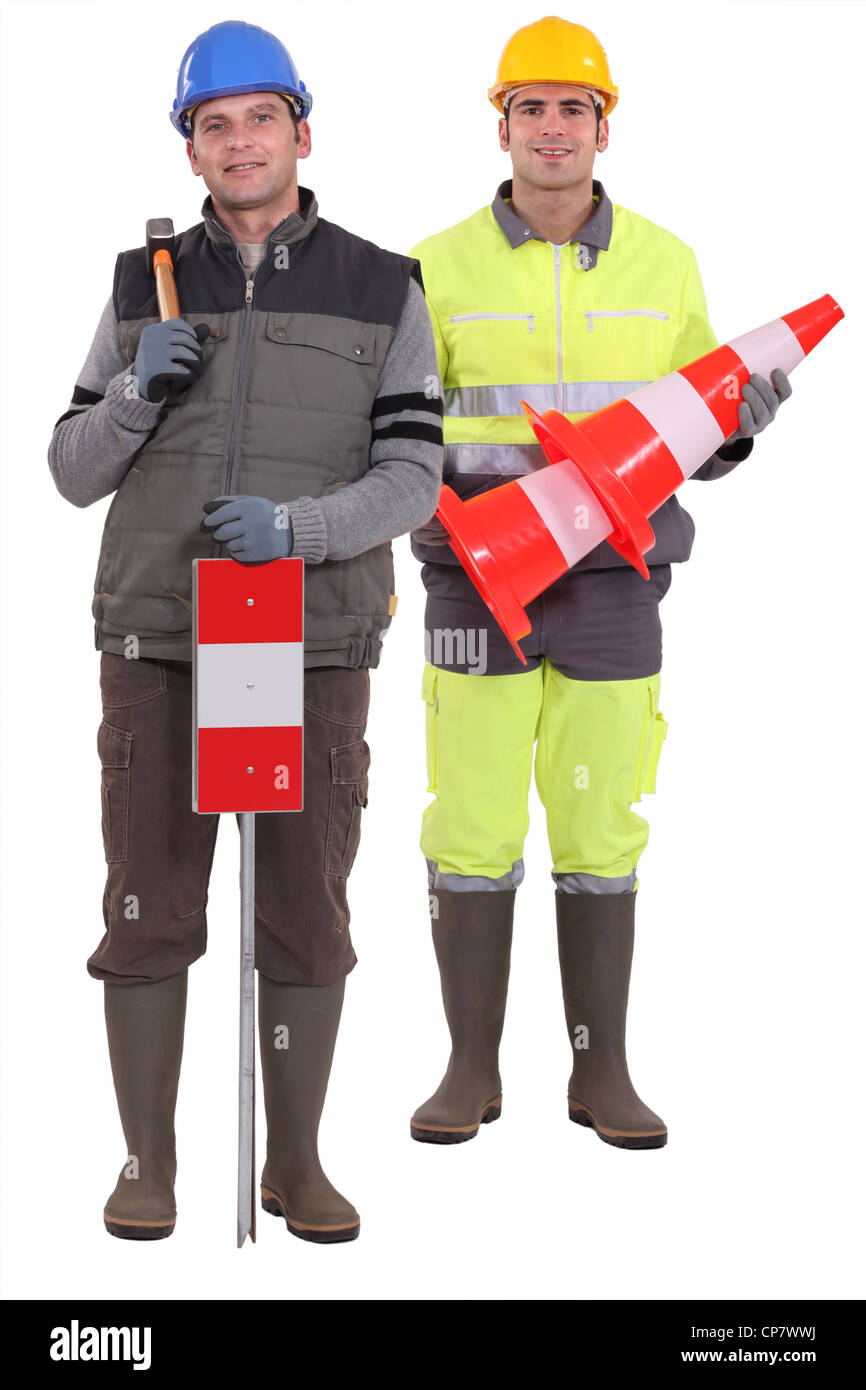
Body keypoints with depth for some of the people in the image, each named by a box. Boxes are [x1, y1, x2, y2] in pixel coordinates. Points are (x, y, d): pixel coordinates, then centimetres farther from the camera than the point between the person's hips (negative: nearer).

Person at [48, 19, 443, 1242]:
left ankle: (297, 1163, 16)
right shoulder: (146, 288, 5)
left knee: (305, 914, 2)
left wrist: (292, 528, -24)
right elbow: (78, 475, 5)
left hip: (311, 647, 0)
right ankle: (149, 1164, 13)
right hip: (159, 643, 1)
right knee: (149, 912, 0)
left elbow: (409, 484, -5)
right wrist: (140, 389, -15)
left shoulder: (383, 294, 0)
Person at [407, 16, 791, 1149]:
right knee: (471, 831, 0)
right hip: (476, 579, -1)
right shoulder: (441, 268, 1)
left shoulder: (665, 266, 5)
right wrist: (466, 462, -18)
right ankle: (472, 1072, 12)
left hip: (612, 586, 1)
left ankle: (602, 1075, 15)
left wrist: (743, 420, -13)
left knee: (600, 834, 4)